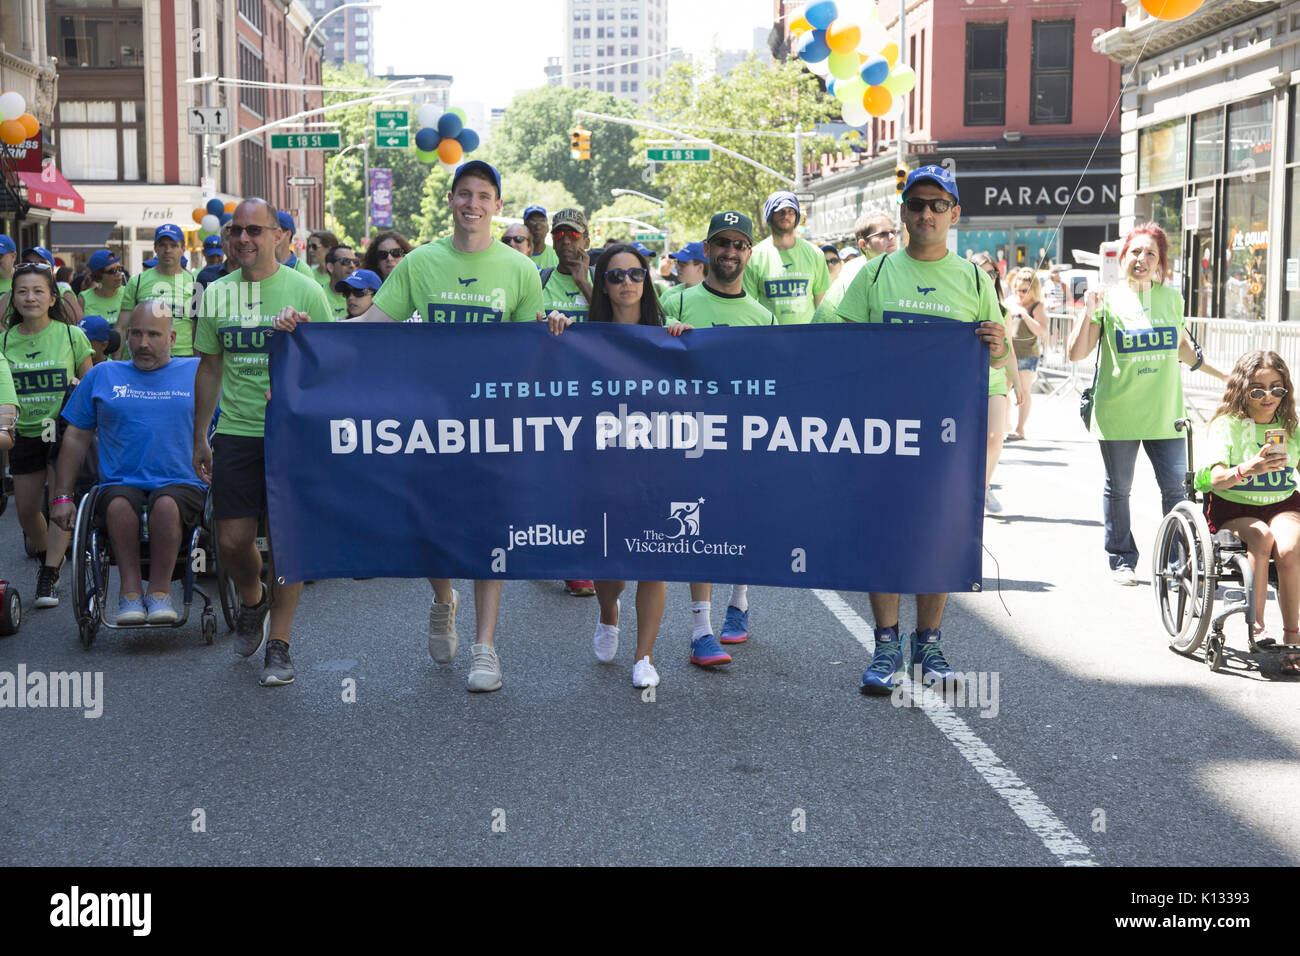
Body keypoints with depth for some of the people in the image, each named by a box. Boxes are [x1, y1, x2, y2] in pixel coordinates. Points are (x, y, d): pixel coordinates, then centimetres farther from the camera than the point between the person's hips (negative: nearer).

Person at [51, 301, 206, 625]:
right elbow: (76, 437, 17)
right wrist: (62, 496, 11)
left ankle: (159, 589, -26)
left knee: (166, 503, -36)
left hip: (182, 483, -1)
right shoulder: (102, 376, 16)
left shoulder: (199, 372, 12)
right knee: (119, 503, -34)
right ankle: (131, 590, -28)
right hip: (120, 483, 1)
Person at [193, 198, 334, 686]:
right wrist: (199, 438, 16)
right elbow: (209, 368, 15)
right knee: (232, 540, 2)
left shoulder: (304, 290, -2)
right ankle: (252, 599, 35)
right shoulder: (216, 293, 8)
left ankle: (279, 645, 9)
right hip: (235, 431, 3)